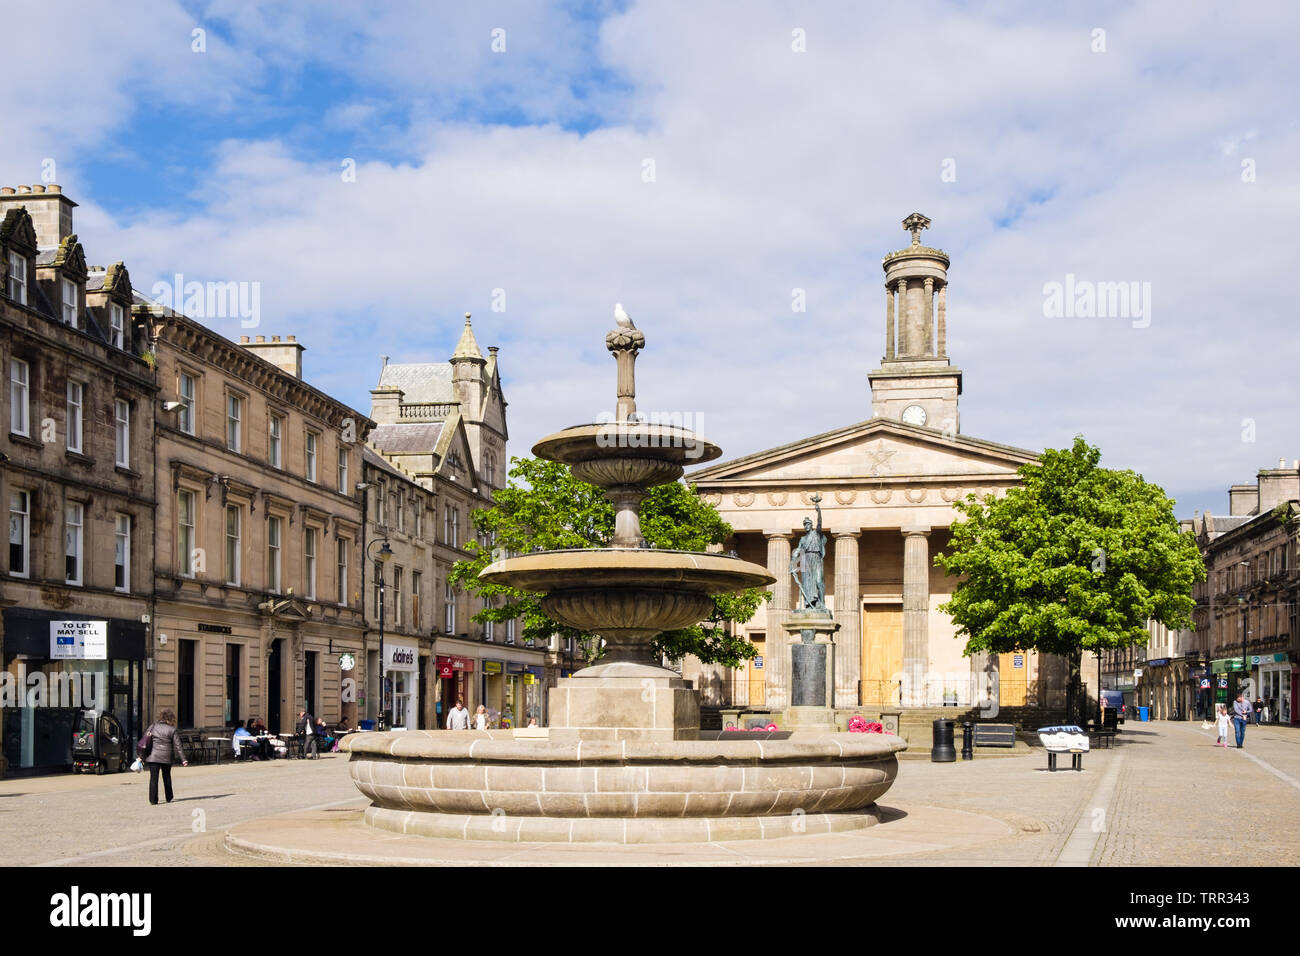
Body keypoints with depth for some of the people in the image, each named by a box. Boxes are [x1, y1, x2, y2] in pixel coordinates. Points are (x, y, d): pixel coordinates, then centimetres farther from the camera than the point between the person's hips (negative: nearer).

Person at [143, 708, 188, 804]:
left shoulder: (153, 726, 2)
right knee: (167, 777, 17)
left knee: (154, 778, 1)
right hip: (166, 757, 0)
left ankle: (153, 800, -5)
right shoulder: (172, 730, -2)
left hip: (153, 756, 0)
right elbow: (177, 746, -3)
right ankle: (169, 798, 27)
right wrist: (183, 760, -1)